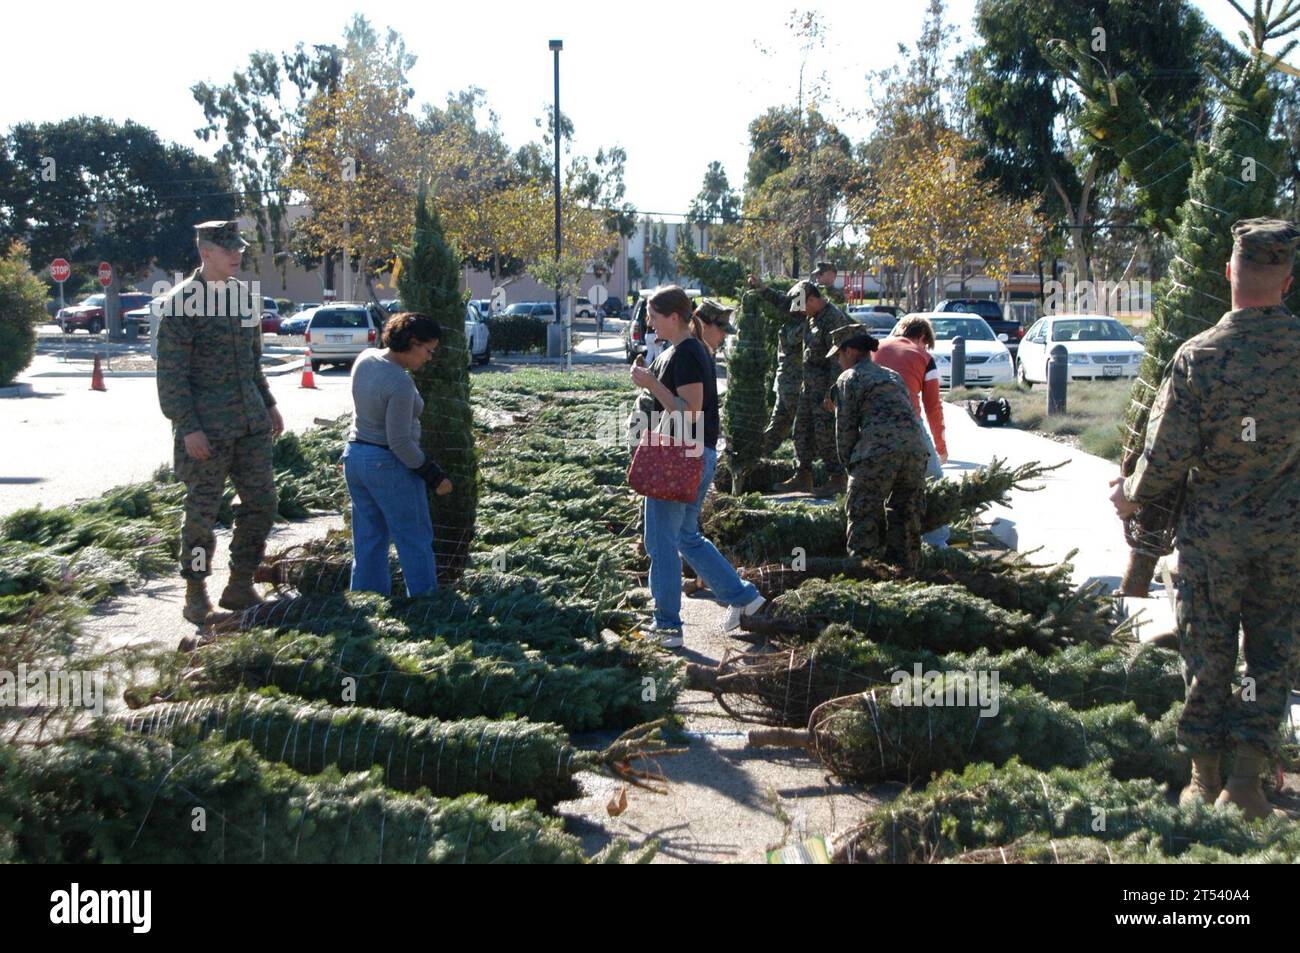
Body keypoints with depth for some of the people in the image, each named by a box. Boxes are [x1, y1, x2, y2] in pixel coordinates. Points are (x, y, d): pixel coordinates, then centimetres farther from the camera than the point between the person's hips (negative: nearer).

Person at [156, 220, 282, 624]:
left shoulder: (244, 296, 11)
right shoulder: (180, 302, -11)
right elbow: (171, 374, -13)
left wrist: (269, 405, 16)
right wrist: (188, 427, -17)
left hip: (251, 423, 7)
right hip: (207, 430, -7)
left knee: (262, 502, 8)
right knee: (202, 511, 3)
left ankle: (240, 587, 21)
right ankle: (195, 592, 18)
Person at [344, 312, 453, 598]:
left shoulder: (365, 359, 0)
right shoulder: (400, 384, -25)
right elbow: (400, 442, -22)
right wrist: (435, 476, -15)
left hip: (354, 456, 8)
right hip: (389, 466, -8)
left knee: (368, 539, 16)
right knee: (415, 540, 6)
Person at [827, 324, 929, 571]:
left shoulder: (849, 379, 9)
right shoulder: (893, 376, 28)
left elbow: (846, 428, 5)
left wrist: (849, 466, 15)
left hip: (878, 452, -6)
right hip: (916, 449, 6)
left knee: (864, 522, 0)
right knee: (906, 520, 14)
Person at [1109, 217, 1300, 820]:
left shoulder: (1198, 356, -15)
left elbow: (1168, 453, -13)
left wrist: (1132, 497, 5)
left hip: (1212, 528, -1)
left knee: (1207, 651, 10)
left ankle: (1204, 777, 18)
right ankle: (1248, 777, 10)